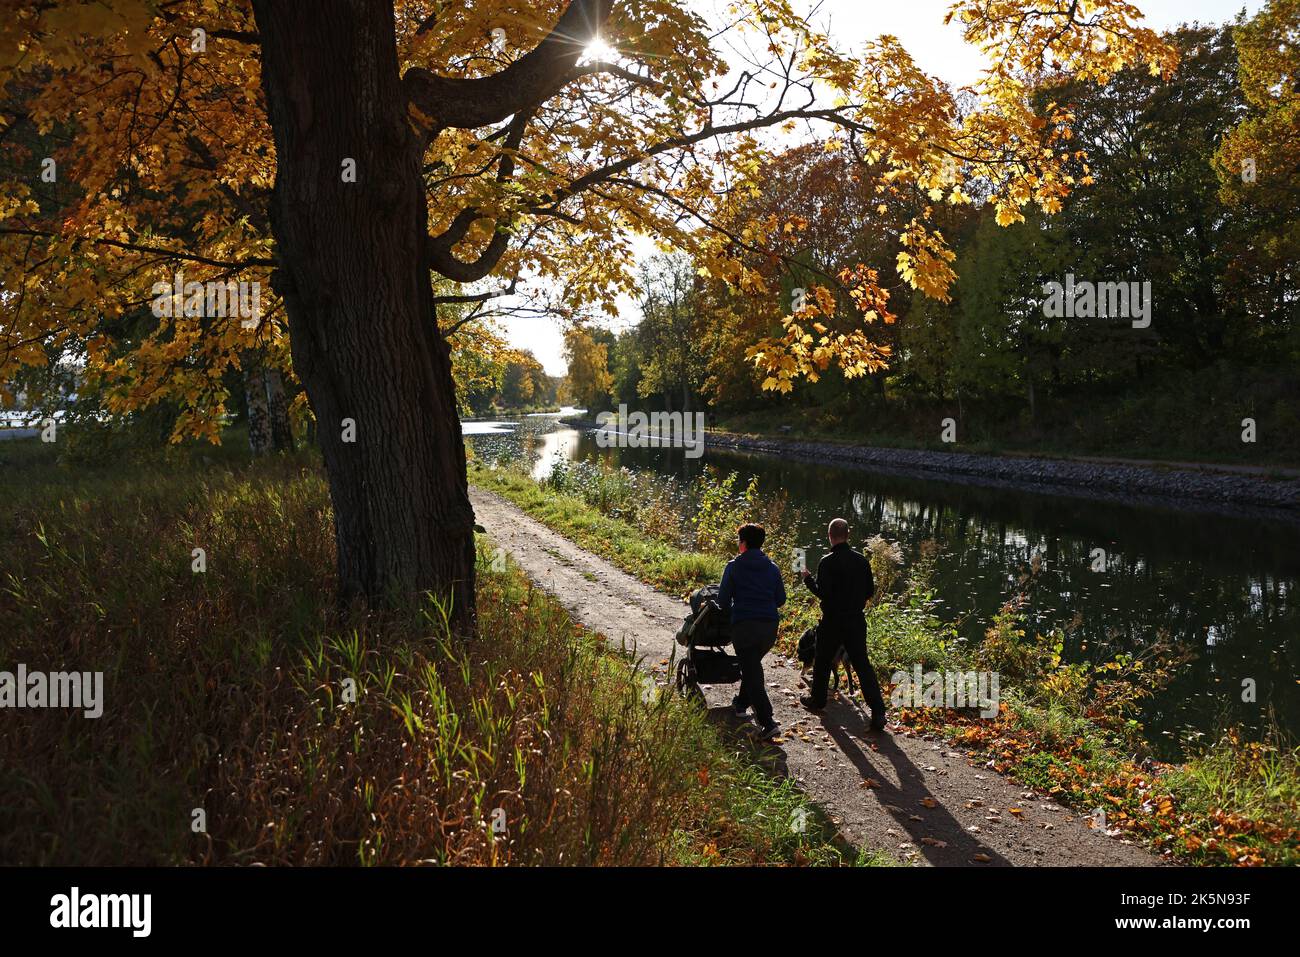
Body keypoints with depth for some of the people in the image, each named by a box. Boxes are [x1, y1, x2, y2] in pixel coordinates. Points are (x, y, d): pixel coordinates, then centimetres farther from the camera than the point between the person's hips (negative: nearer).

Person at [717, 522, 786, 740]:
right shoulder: (772, 567, 10)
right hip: (770, 625, 5)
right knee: (753, 665, 28)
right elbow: (781, 599, 13)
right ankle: (742, 702, 43)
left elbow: (723, 599, 0)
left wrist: (731, 611, 21)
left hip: (744, 625, -5)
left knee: (752, 672, -4)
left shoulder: (734, 566, -1)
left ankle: (767, 722, -15)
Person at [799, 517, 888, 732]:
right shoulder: (862, 560, 0)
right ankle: (878, 711, -3)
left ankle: (818, 699, 32)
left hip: (833, 621, -4)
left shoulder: (827, 563, -16)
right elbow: (870, 591, 6)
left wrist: (808, 578, -4)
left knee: (822, 661, 16)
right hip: (857, 621, 4)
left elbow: (822, 592, -19)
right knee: (862, 664, 5)